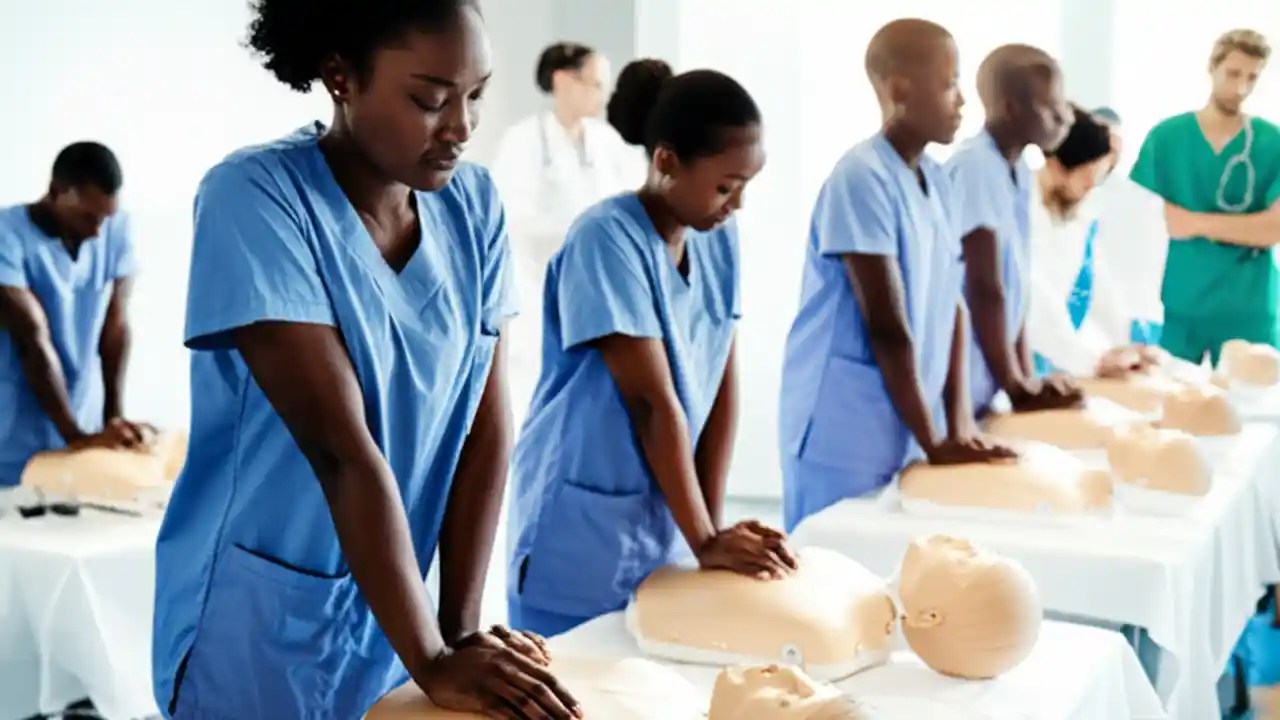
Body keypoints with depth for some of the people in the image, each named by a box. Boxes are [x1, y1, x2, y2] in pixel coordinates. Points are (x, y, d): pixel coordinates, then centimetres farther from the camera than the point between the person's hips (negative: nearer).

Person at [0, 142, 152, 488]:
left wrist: (114, 418, -5)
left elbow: (115, 326, 0)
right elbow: (34, 342, -20)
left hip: (84, 424, 4)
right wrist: (75, 436, -23)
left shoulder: (117, 228, -3)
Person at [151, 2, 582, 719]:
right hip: (261, 620, -5)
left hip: (393, 608, 5)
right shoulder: (255, 198, -19)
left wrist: (460, 629, -11)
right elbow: (342, 449, -24)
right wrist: (431, 662, -24)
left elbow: (487, 426, -5)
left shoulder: (475, 203, -3)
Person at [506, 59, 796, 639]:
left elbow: (722, 387, 1)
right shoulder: (606, 239, -19)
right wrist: (705, 541, -20)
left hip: (668, 522, 6)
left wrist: (714, 526, -4)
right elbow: (654, 402, -21)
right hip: (582, 532, -6)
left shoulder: (719, 240, 2)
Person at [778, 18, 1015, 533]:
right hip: (845, 440, -7)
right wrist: (934, 443, -12)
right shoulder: (862, 179, -16)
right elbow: (887, 328, -17)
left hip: (908, 433, 7)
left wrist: (959, 426, 1)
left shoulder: (937, 180, 10)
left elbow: (951, 308, 10)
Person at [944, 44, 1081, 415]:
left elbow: (1015, 284, 11)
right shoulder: (975, 168, -18)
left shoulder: (1017, 171, 8)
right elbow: (985, 289, -18)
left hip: (983, 381, 8)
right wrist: (1017, 387, -12)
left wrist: (1026, 375, 7)